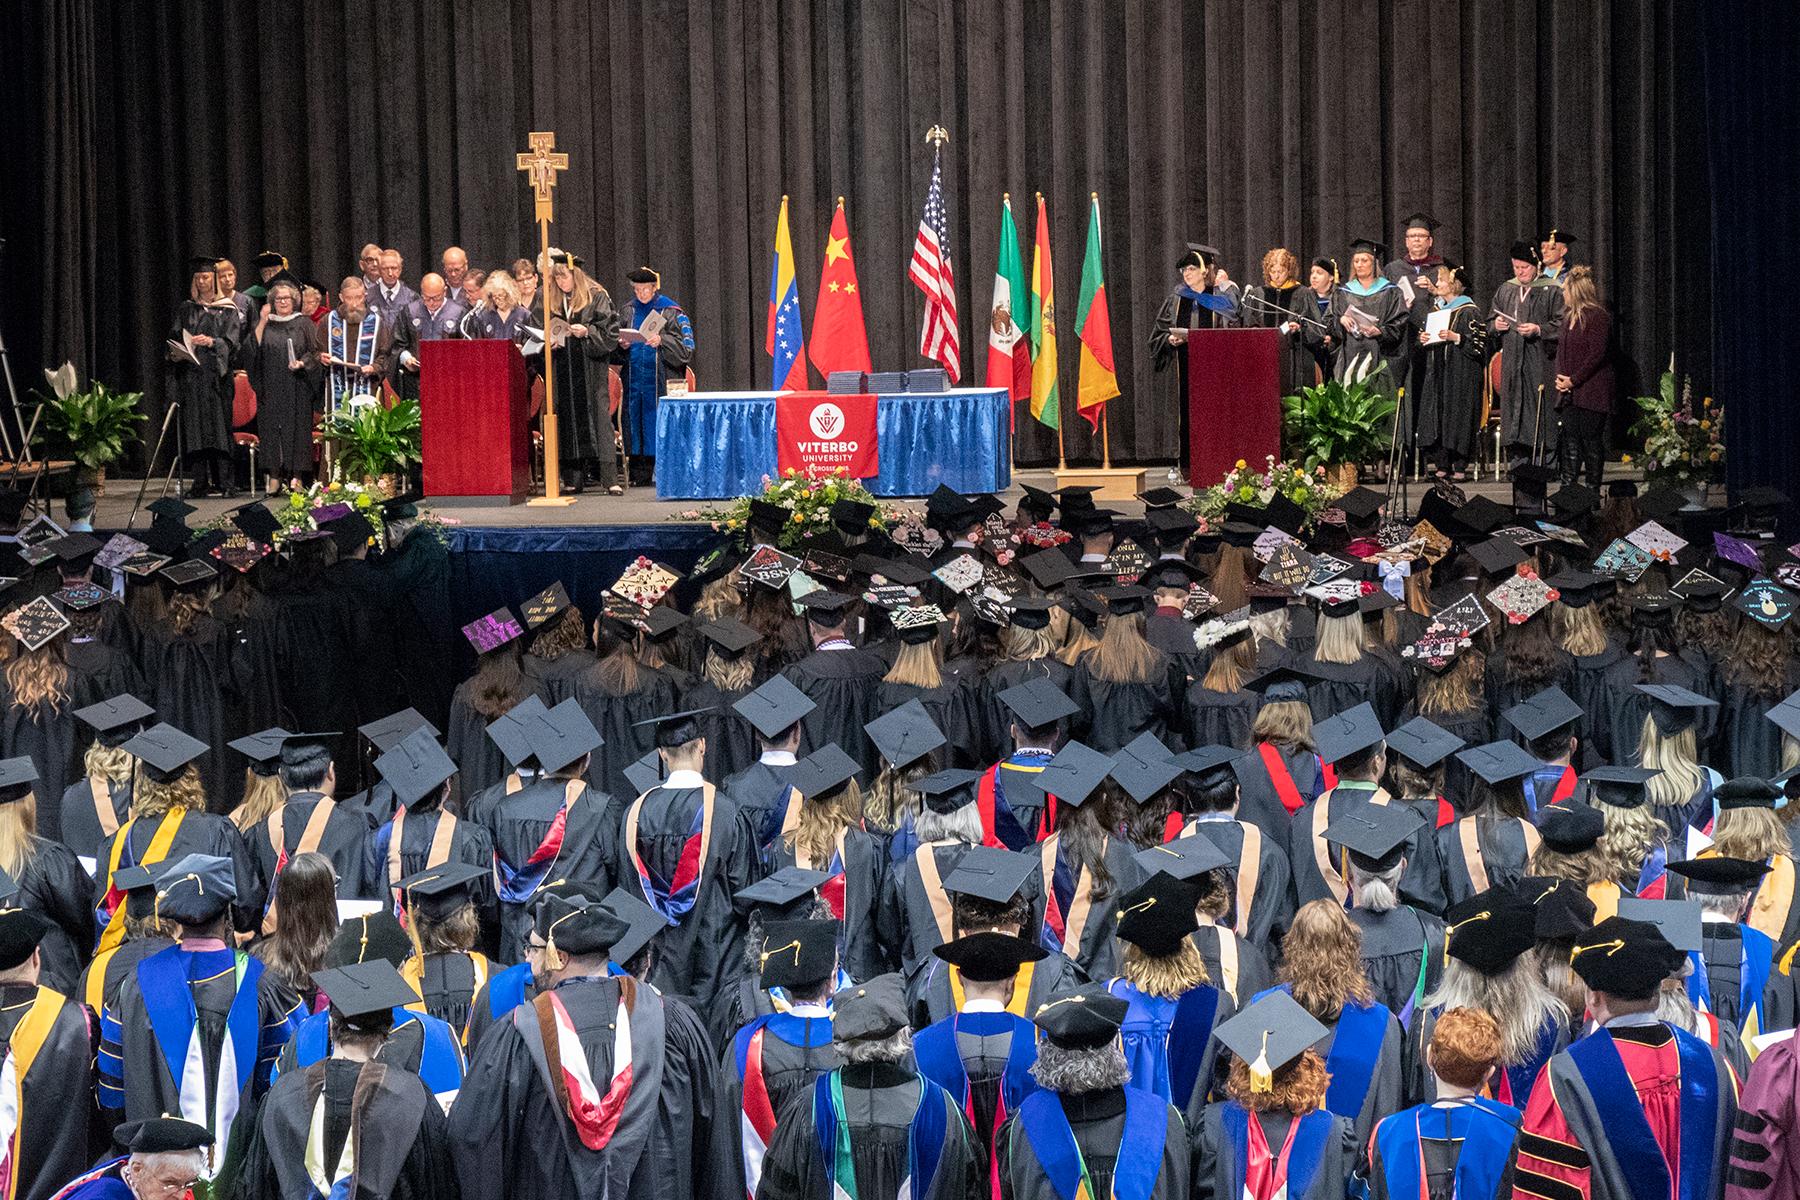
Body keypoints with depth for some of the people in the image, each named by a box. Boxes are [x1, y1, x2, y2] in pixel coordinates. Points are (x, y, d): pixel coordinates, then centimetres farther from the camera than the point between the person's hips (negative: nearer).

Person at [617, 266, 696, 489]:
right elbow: (617, 354, 19)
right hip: (634, 377, 4)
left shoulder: (671, 312, -1)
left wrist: (662, 341, -19)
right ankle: (640, 474, 6)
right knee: (637, 422, 2)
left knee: (660, 424, -7)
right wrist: (622, 346, -3)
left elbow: (686, 348, -5)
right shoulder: (630, 312, 13)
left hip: (660, 379, -4)